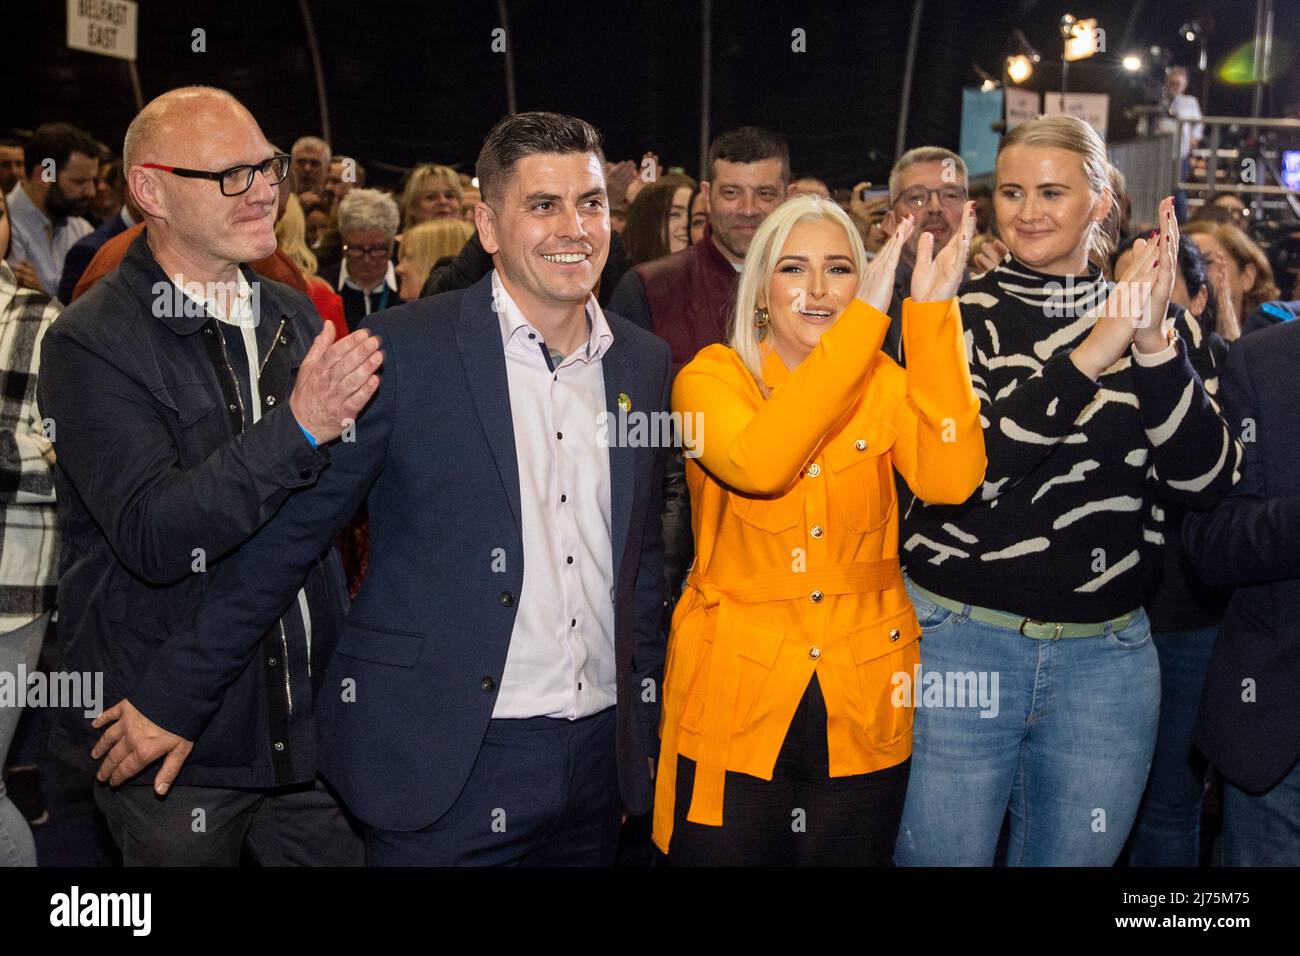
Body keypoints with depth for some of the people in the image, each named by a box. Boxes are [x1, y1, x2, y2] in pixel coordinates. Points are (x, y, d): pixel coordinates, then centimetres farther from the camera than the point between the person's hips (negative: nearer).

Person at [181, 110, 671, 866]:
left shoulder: (645, 362, 6)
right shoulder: (403, 349, -9)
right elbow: (293, 529, -6)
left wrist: (647, 716, 14)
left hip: (602, 752, 5)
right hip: (446, 762, -4)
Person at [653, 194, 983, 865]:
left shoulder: (884, 383, 3)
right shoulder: (711, 377, -5)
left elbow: (950, 479, -17)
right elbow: (759, 464, -28)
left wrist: (932, 315, -20)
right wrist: (865, 321, -27)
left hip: (864, 706, 3)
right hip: (735, 702, -2)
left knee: (853, 854, 16)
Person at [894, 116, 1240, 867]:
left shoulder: (1161, 322, 5)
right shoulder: (955, 315, -2)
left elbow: (1205, 481, -6)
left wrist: (1153, 344, -20)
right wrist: (1099, 346, -24)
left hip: (1109, 657, 2)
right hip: (955, 643, -2)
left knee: (1072, 855, 16)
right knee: (940, 854, 10)